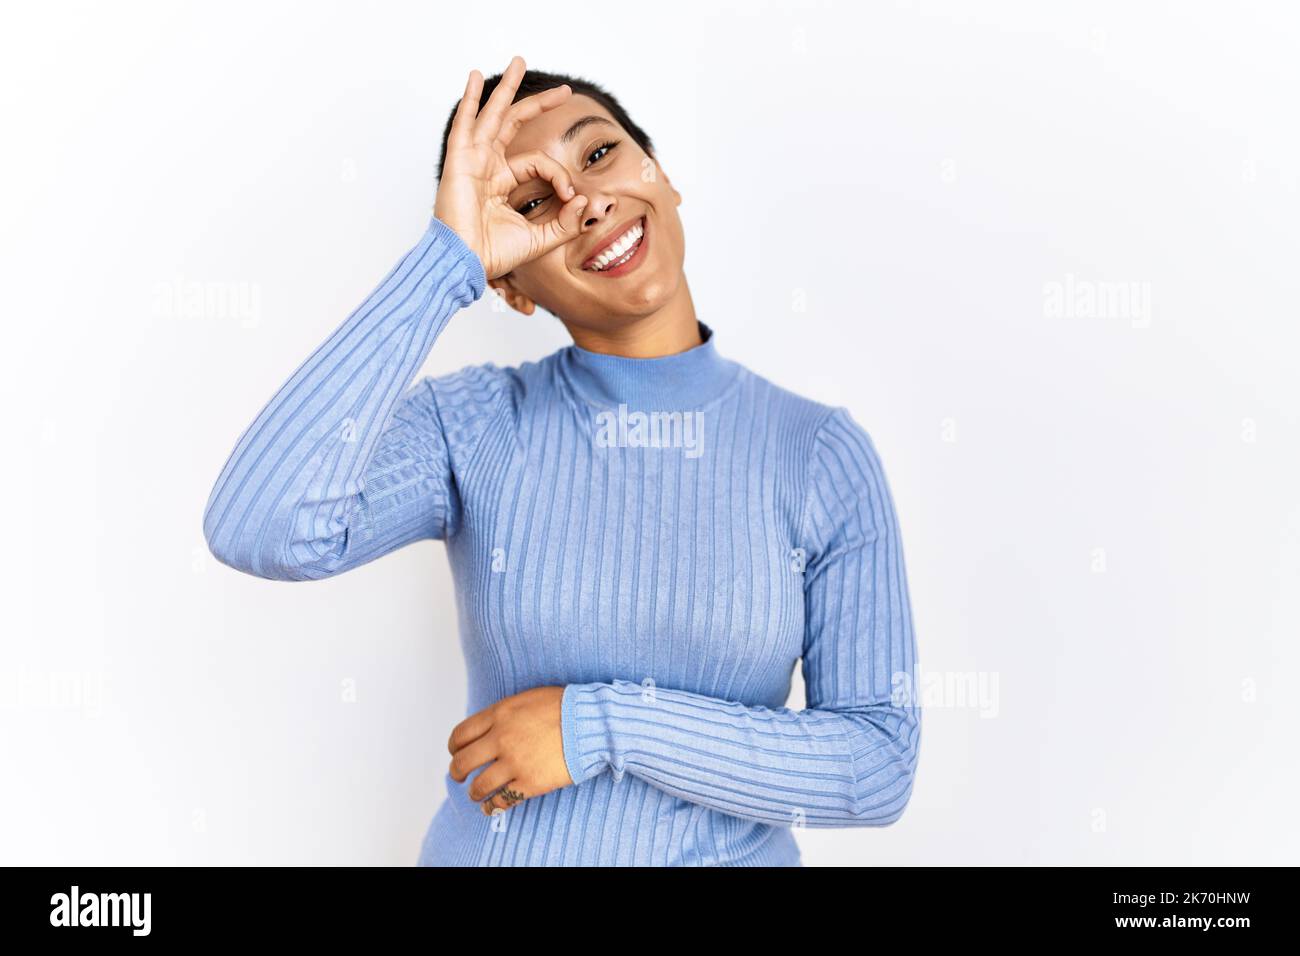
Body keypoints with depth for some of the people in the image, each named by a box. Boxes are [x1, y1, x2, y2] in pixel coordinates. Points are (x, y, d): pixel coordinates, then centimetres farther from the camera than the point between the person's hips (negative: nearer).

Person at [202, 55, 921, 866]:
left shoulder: (824, 453, -11)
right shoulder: (472, 424, -11)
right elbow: (261, 531, -28)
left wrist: (607, 725, -20)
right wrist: (446, 258, -25)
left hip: (732, 851, 0)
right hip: (488, 848, 1)